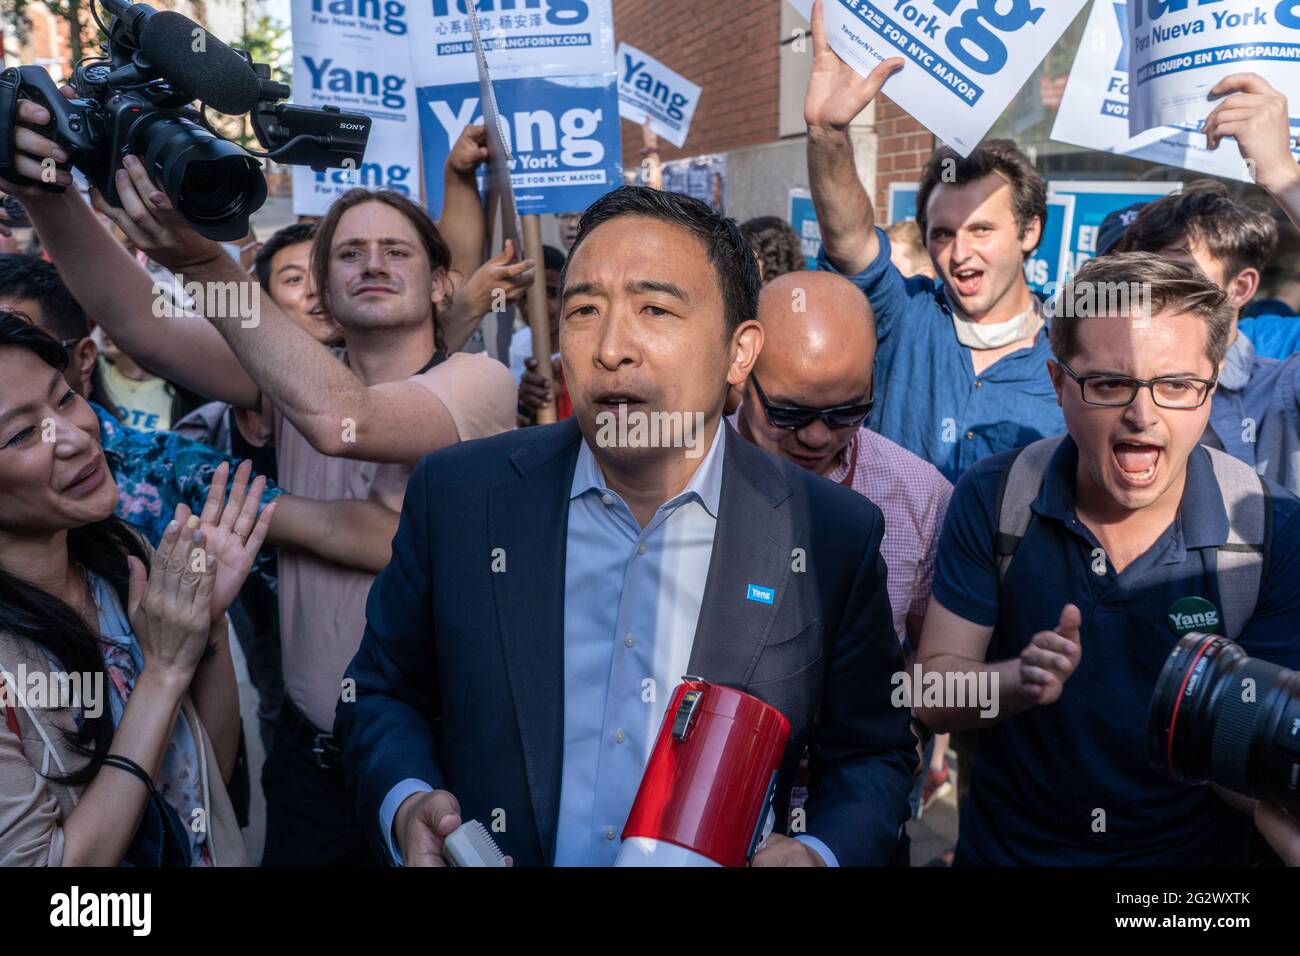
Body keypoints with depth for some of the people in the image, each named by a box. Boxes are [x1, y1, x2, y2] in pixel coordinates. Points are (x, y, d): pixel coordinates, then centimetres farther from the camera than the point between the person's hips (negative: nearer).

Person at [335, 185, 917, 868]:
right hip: (490, 851, 1)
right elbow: (382, 693, -1)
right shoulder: (456, 495, -12)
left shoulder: (835, 535, -14)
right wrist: (405, 803, -19)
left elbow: (872, 754, -4)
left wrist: (821, 852, -21)